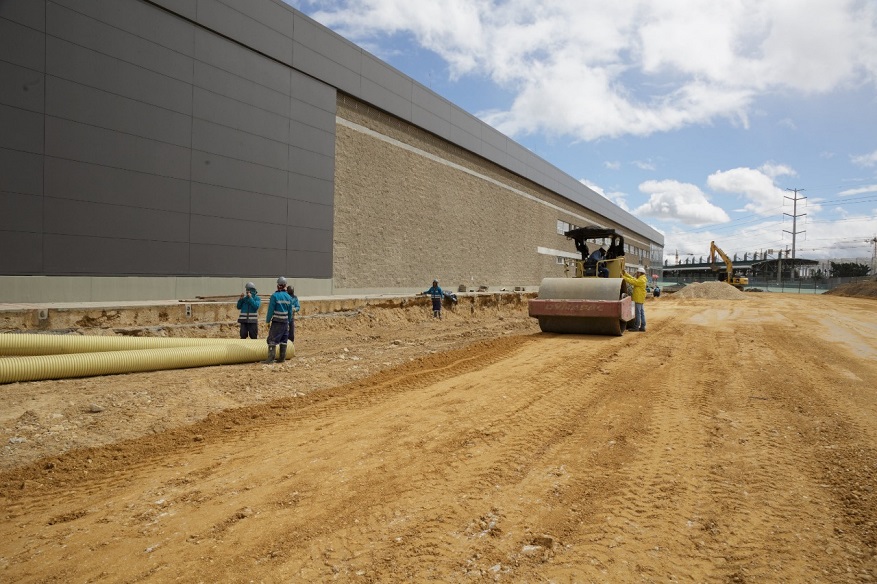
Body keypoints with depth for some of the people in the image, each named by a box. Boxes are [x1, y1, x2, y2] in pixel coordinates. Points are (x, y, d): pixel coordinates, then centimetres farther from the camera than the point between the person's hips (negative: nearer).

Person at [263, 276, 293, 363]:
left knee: (272, 340, -4)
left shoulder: (275, 296, -11)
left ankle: (270, 359, -9)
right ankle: (282, 358, 15)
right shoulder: (289, 297, 6)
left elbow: (271, 310, -10)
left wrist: (268, 321, -1)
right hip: (285, 322, 6)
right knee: (283, 340, 11)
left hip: (277, 322, -6)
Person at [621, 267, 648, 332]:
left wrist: (623, 277, -18)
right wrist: (625, 274, 9)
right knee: (641, 313, 11)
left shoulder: (641, 280, -15)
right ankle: (642, 327, 15)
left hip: (638, 299, -10)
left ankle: (636, 327, -4)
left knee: (638, 313, -6)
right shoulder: (640, 279, 16)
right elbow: (632, 278, 15)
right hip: (639, 299, 10)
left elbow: (632, 281, -20)